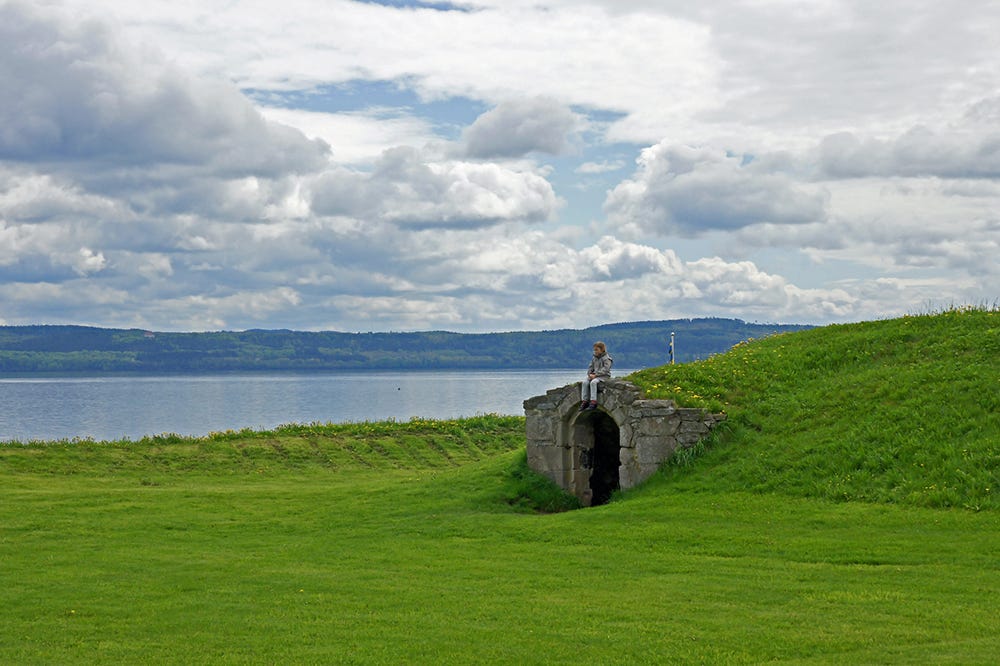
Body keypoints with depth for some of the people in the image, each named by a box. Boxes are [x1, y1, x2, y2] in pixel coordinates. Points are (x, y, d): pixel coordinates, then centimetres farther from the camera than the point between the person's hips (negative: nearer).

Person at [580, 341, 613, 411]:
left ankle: (593, 402, -37)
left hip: (603, 376, -7)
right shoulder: (594, 358, 16)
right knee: (585, 383, -18)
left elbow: (605, 369, -17)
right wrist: (590, 374, -4)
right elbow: (590, 367, 17)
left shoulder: (606, 358, -7)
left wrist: (595, 375, -22)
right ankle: (585, 401, -19)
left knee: (593, 382, -34)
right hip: (594, 376, 7)